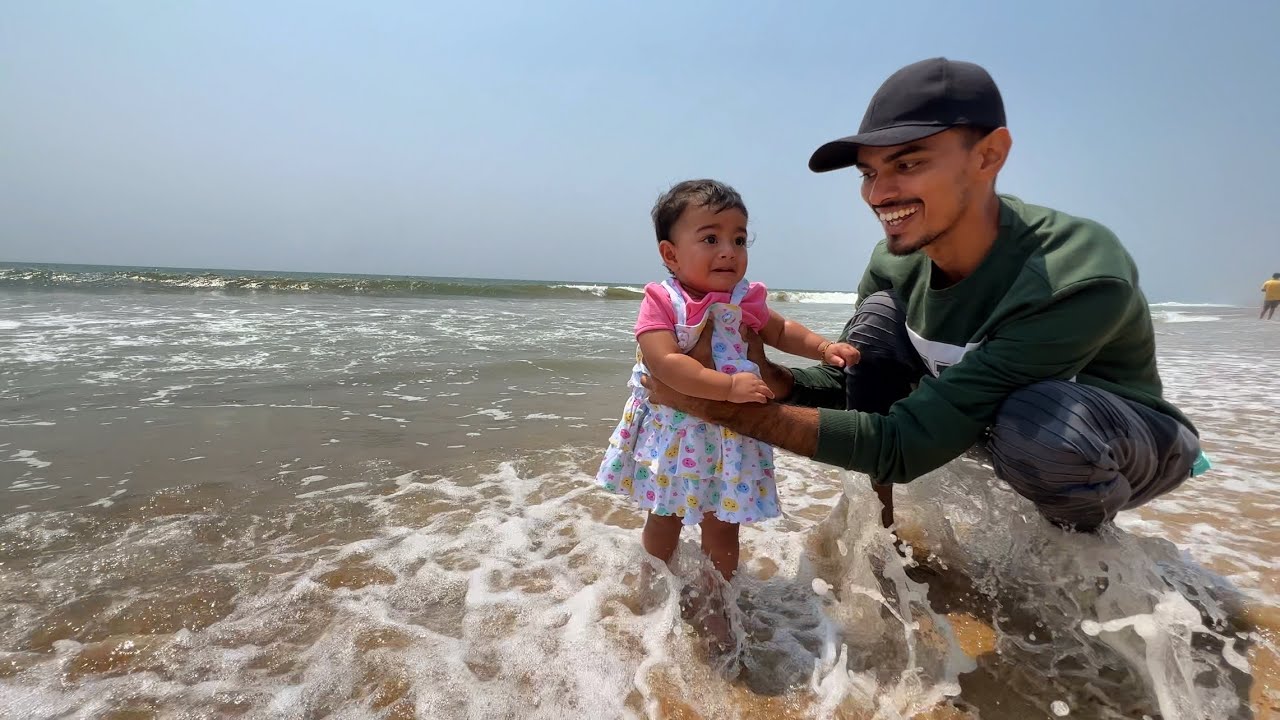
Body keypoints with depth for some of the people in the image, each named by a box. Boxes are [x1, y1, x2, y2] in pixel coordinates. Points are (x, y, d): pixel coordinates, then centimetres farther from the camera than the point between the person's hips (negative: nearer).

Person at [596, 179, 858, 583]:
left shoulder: (745, 301, -6)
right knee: (664, 519, 20)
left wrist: (823, 347, -5)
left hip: (730, 440, 2)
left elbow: (782, 332, 12)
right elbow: (665, 363, -32)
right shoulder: (661, 302, -18)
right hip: (670, 437, -2)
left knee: (722, 525, 14)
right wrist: (729, 387, -38)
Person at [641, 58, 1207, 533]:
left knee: (1034, 418, -39)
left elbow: (904, 445, -37)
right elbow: (845, 383, -6)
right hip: (996, 421, 5)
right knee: (877, 316, -17)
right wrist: (772, 379, -29)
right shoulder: (895, 262, -16)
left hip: (1131, 442, -4)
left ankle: (1089, 536, -2)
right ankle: (882, 524, -4)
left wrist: (725, 409, -37)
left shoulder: (1081, 281, -36)